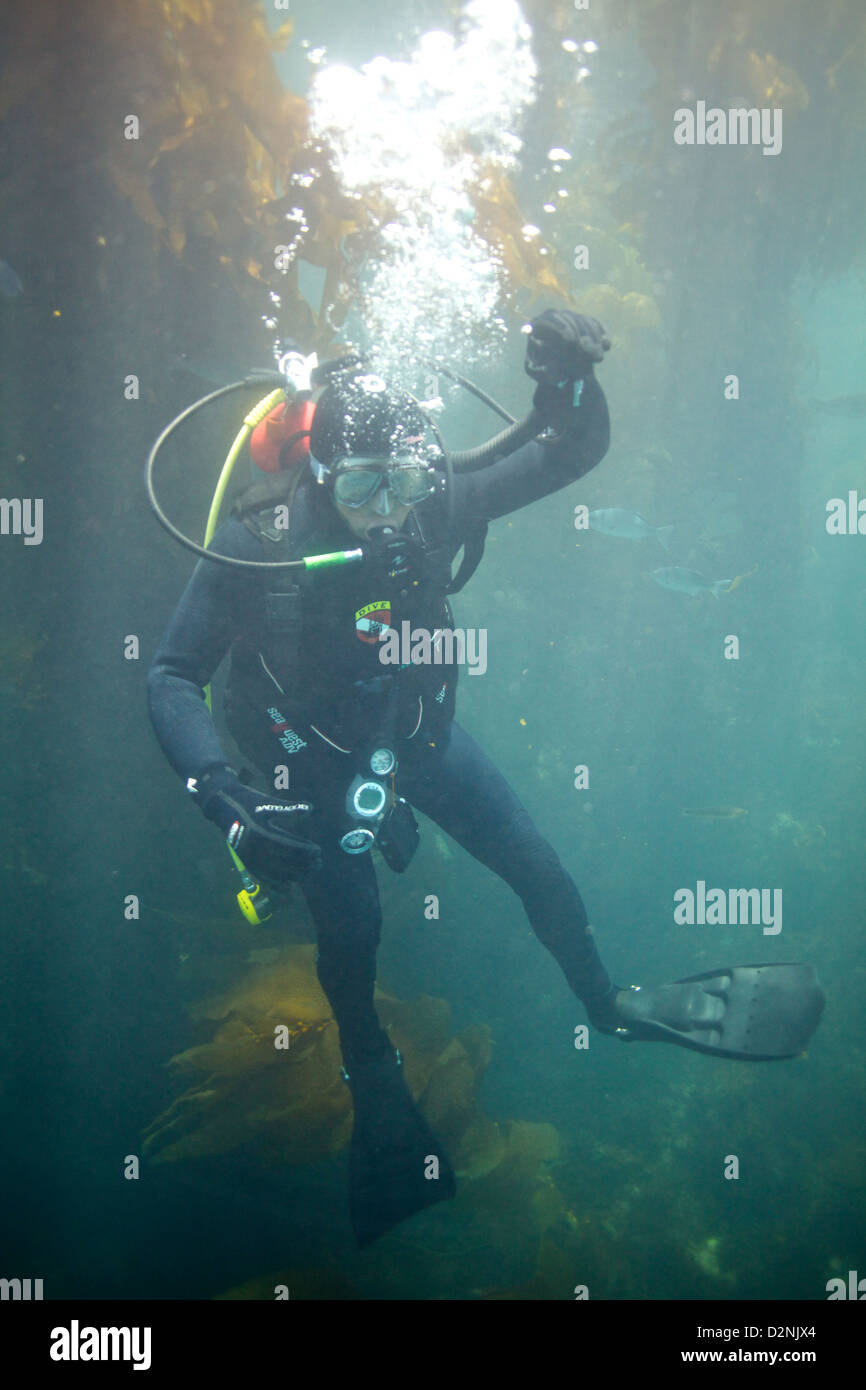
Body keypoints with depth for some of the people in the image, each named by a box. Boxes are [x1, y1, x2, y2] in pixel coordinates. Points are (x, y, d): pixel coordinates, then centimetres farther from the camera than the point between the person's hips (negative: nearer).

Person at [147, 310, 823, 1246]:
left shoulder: (435, 508, -24)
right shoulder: (257, 545, -30)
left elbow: (576, 453, -17)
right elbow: (173, 676, -25)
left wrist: (571, 381, -39)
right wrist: (219, 794, -37)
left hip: (414, 730, 3)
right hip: (312, 755, -2)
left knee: (535, 865, 8)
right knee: (349, 931, 1)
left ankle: (609, 1004, 35)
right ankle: (372, 1081, 33)